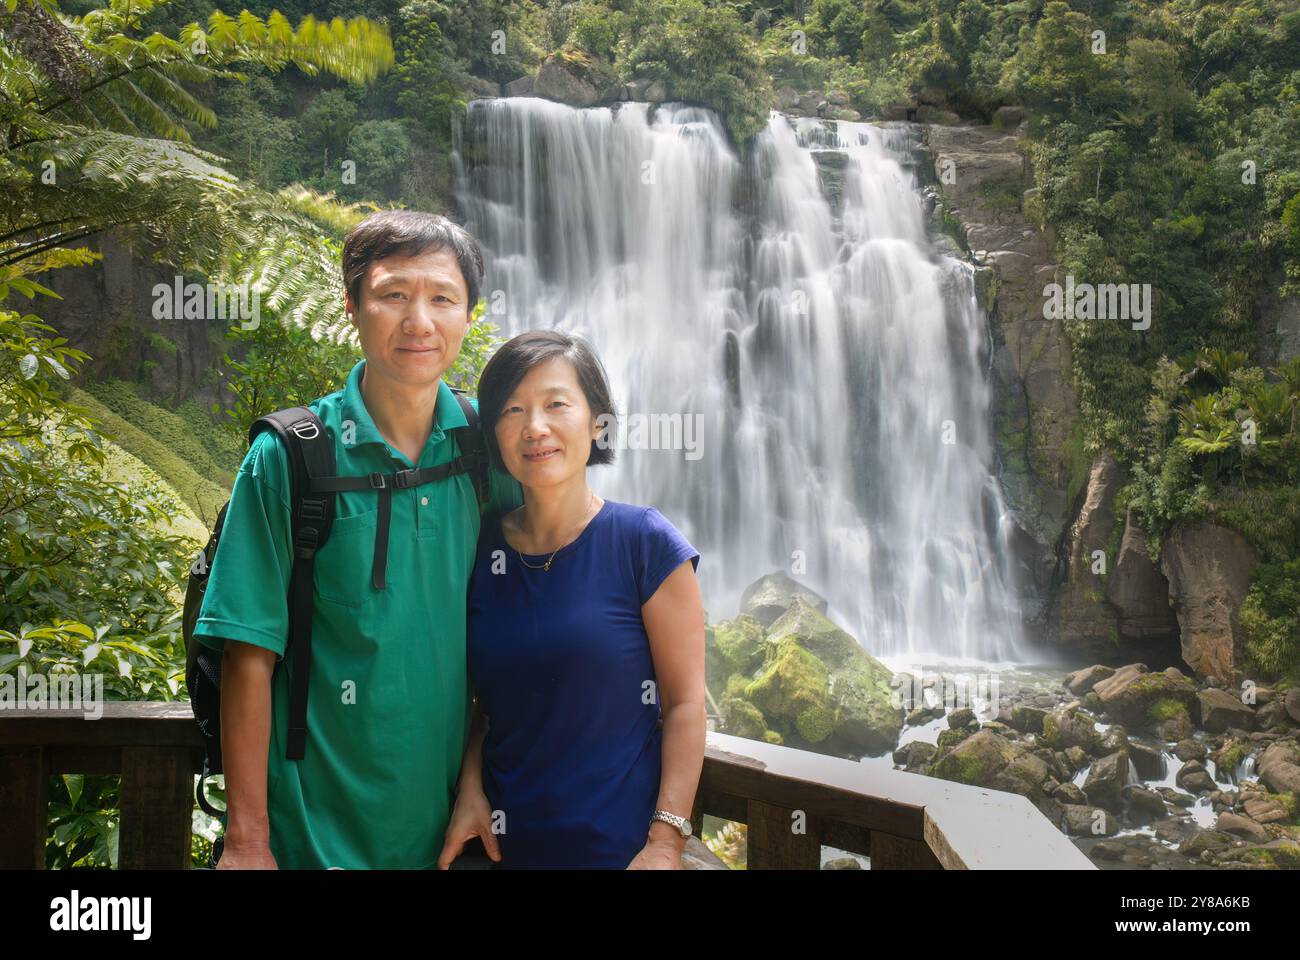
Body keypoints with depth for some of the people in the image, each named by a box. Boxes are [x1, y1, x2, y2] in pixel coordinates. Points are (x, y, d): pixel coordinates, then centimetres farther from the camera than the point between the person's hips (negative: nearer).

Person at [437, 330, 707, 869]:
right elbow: (486, 697, 11)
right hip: (502, 842, 4)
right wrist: (471, 788, -4)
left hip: (619, 844, -4)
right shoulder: (481, 549, 1)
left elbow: (684, 703, -10)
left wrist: (665, 845, -15)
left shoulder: (645, 542, -10)